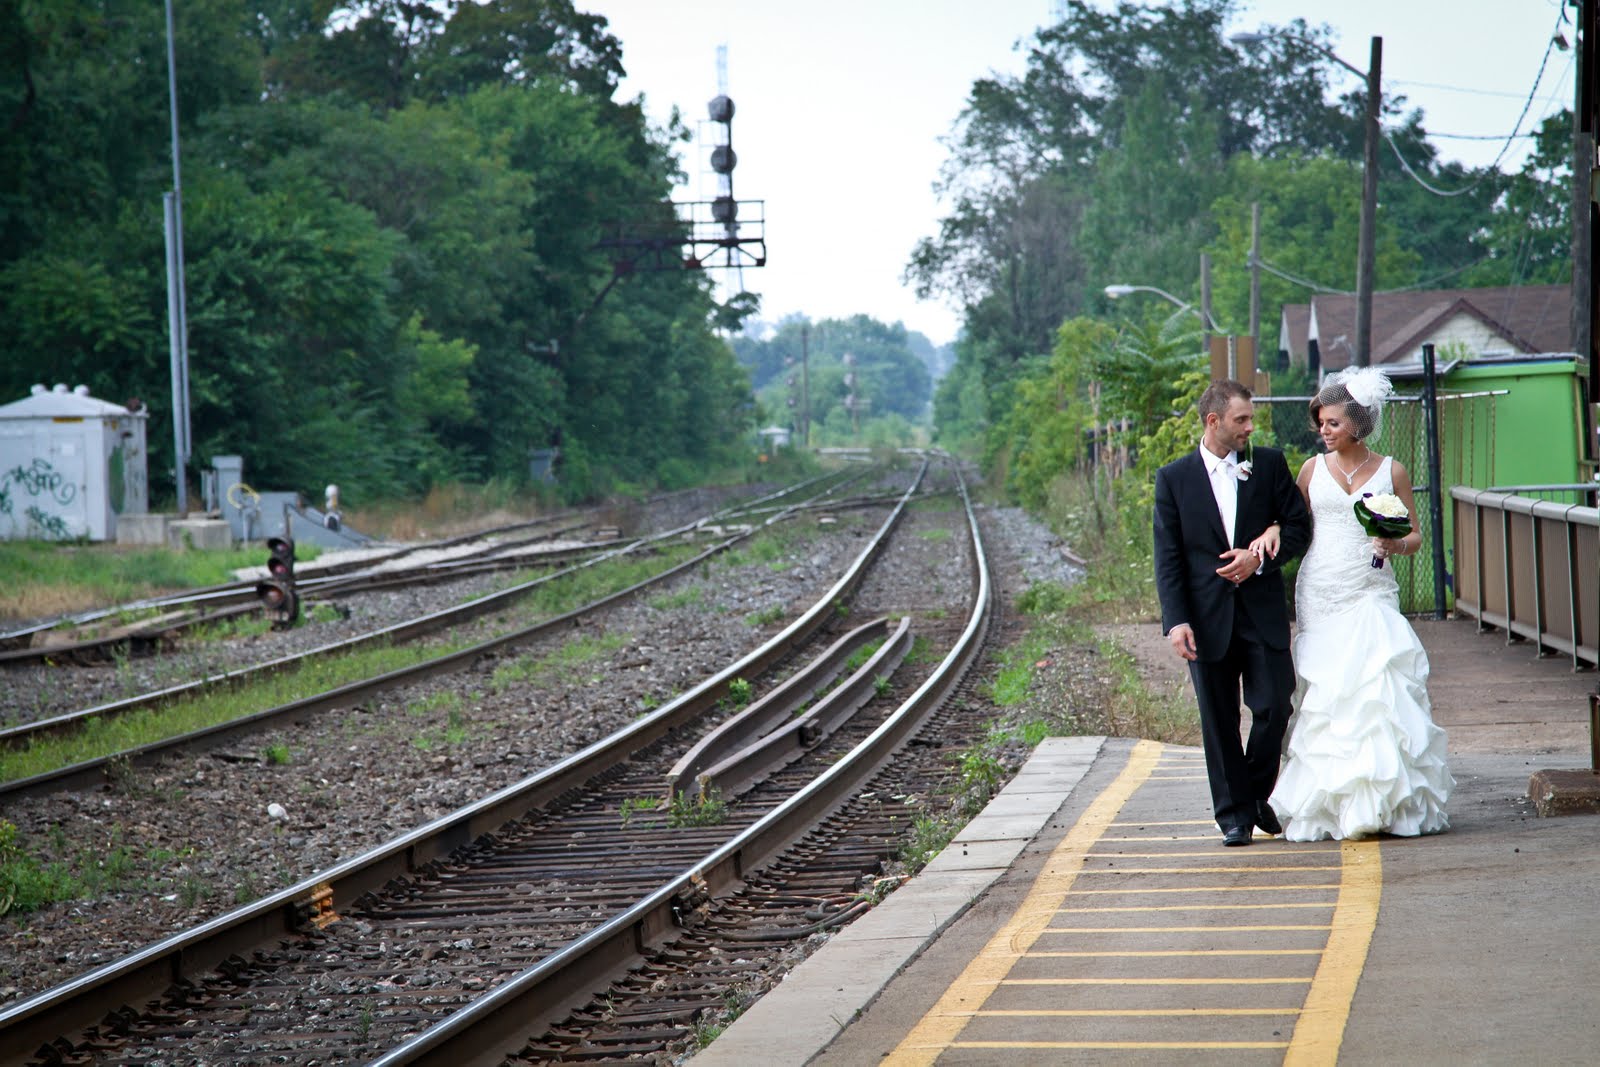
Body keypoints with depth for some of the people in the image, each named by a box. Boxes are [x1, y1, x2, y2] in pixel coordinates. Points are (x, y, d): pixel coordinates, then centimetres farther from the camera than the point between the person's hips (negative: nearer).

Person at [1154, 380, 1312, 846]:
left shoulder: (1269, 465, 5)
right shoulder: (1174, 478, 1)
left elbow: (1298, 526, 7)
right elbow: (1168, 558, -1)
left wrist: (1259, 558, -11)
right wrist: (1176, 620, -10)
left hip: (1263, 614, 1)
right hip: (1208, 617, -1)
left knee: (1274, 708, -3)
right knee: (1219, 720, 3)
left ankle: (1259, 794, 20)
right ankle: (1233, 812, 13)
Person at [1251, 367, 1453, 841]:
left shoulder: (1391, 471, 6)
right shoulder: (1314, 468, 10)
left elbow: (1415, 537, 9)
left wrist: (1395, 543, -13)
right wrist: (1272, 531, -4)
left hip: (1371, 594, -2)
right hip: (1320, 595, 2)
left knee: (1377, 690, -13)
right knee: (1323, 696, -3)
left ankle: (1386, 801, -8)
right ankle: (1328, 805, 1)